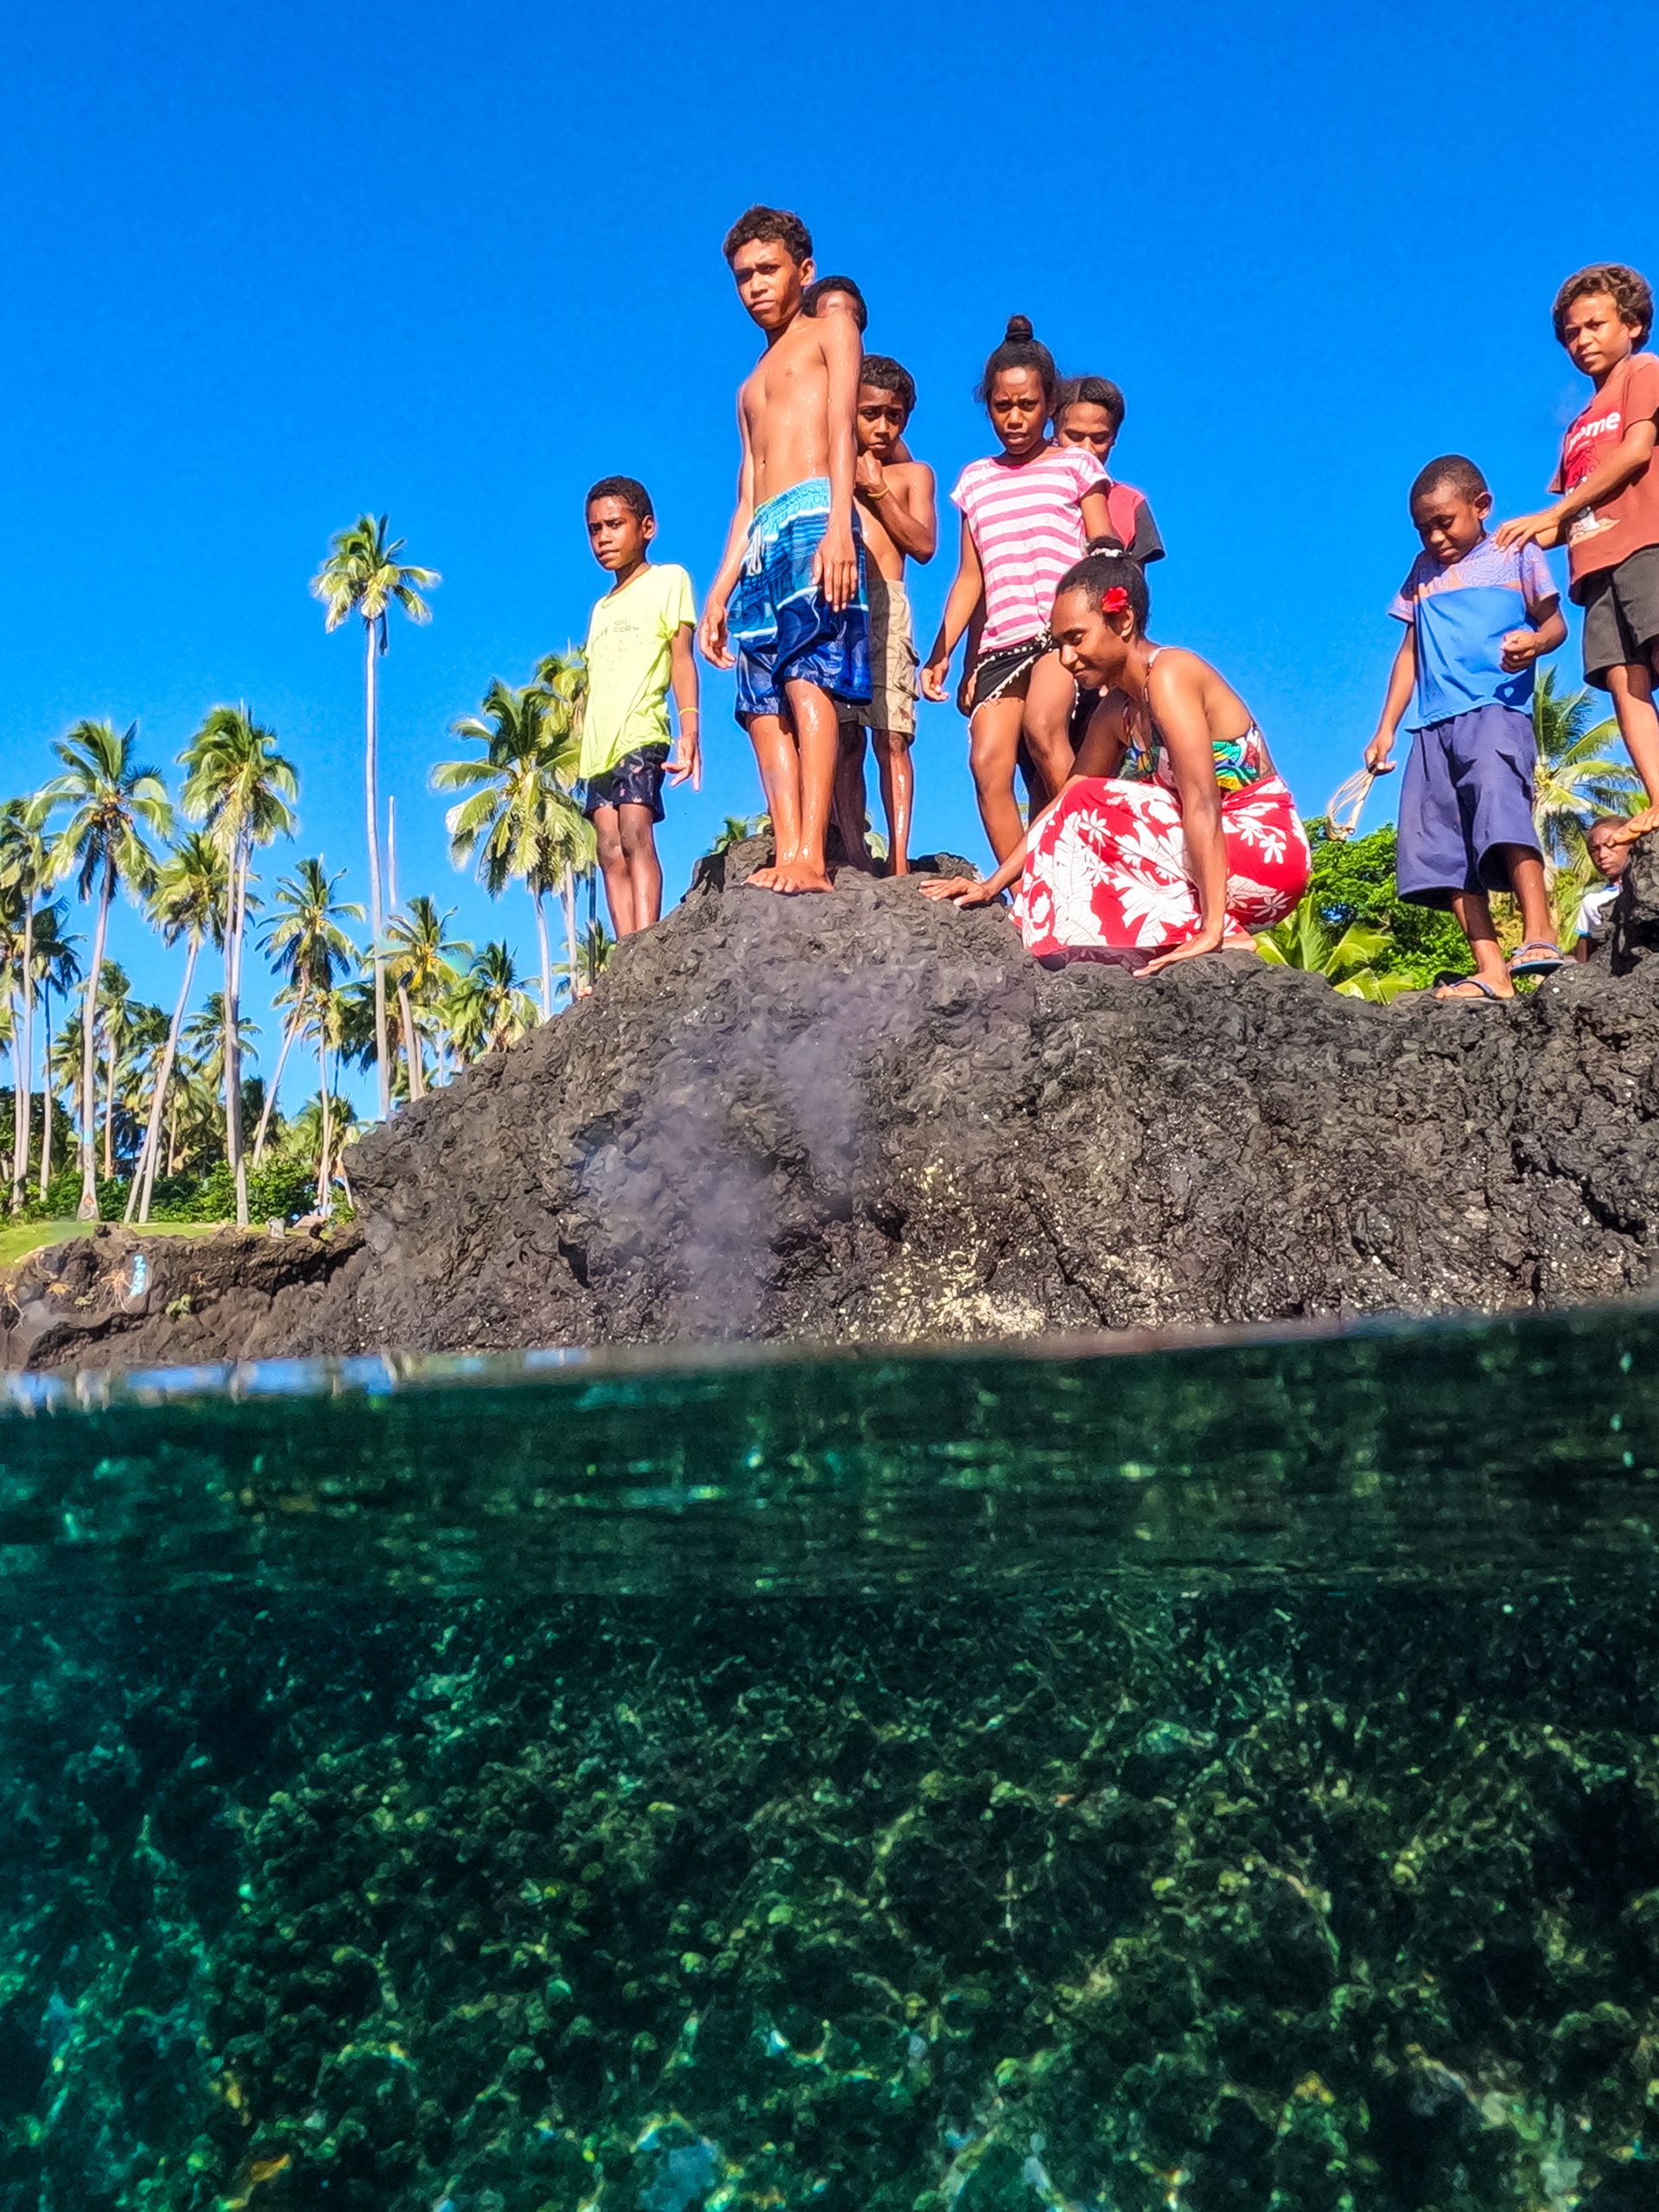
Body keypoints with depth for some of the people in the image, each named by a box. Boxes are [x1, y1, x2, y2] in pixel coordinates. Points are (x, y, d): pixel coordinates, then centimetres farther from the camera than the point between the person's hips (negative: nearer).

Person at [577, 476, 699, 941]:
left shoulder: (668, 579, 9)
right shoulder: (601, 609, 27)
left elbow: (681, 657, -3)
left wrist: (689, 728, -16)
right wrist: (582, 750, 13)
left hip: (641, 730, -6)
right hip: (598, 744, 6)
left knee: (635, 836, -21)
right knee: (610, 852, -4)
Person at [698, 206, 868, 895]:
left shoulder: (831, 331, 14)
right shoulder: (751, 388, 33)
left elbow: (841, 431, -3)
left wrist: (839, 527, -19)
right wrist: (718, 593, 17)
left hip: (812, 517, -8)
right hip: (762, 538, 8)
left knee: (806, 678, -22)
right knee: (763, 704, -6)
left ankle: (811, 858, -31)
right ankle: (787, 857, -13)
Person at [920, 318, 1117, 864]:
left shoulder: (1075, 465, 10)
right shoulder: (975, 480, 19)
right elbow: (970, 577, 18)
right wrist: (941, 653, 7)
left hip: (1063, 627, -4)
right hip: (1000, 640, 4)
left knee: (1041, 726, -31)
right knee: (987, 760, -15)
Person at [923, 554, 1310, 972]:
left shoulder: (1169, 673, -17)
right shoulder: (1116, 711, 9)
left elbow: (1200, 803, -26)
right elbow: (1062, 800, 16)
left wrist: (1211, 930, -31)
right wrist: (993, 885, 10)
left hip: (1268, 848, -9)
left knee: (1087, 809, -13)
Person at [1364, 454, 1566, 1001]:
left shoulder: (1517, 555, 12)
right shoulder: (1423, 573, 23)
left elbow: (1554, 621, 9)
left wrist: (1534, 640, -15)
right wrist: (1386, 728, 17)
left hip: (1496, 709, -5)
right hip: (1432, 725, 5)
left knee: (1499, 799, -31)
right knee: (1441, 848, -7)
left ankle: (1539, 938, -34)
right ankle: (1491, 973, -10)